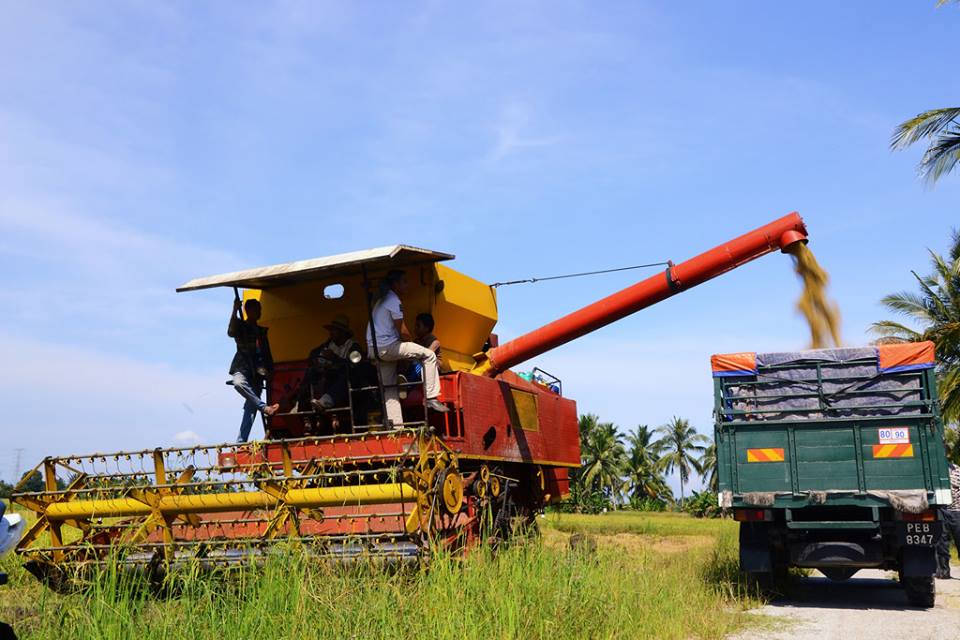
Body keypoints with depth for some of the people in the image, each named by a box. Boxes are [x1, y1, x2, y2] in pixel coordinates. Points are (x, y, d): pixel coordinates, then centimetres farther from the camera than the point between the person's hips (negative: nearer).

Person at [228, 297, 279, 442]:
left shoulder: (262, 331, 23)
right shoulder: (240, 325, 8)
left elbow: (267, 354, 24)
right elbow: (231, 333, -16)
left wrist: (270, 371, 11)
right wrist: (235, 311, -21)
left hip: (257, 372, 4)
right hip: (243, 368, -4)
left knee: (251, 407, -6)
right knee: (238, 383, -40)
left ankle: (241, 441, -8)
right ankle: (265, 407, -36)